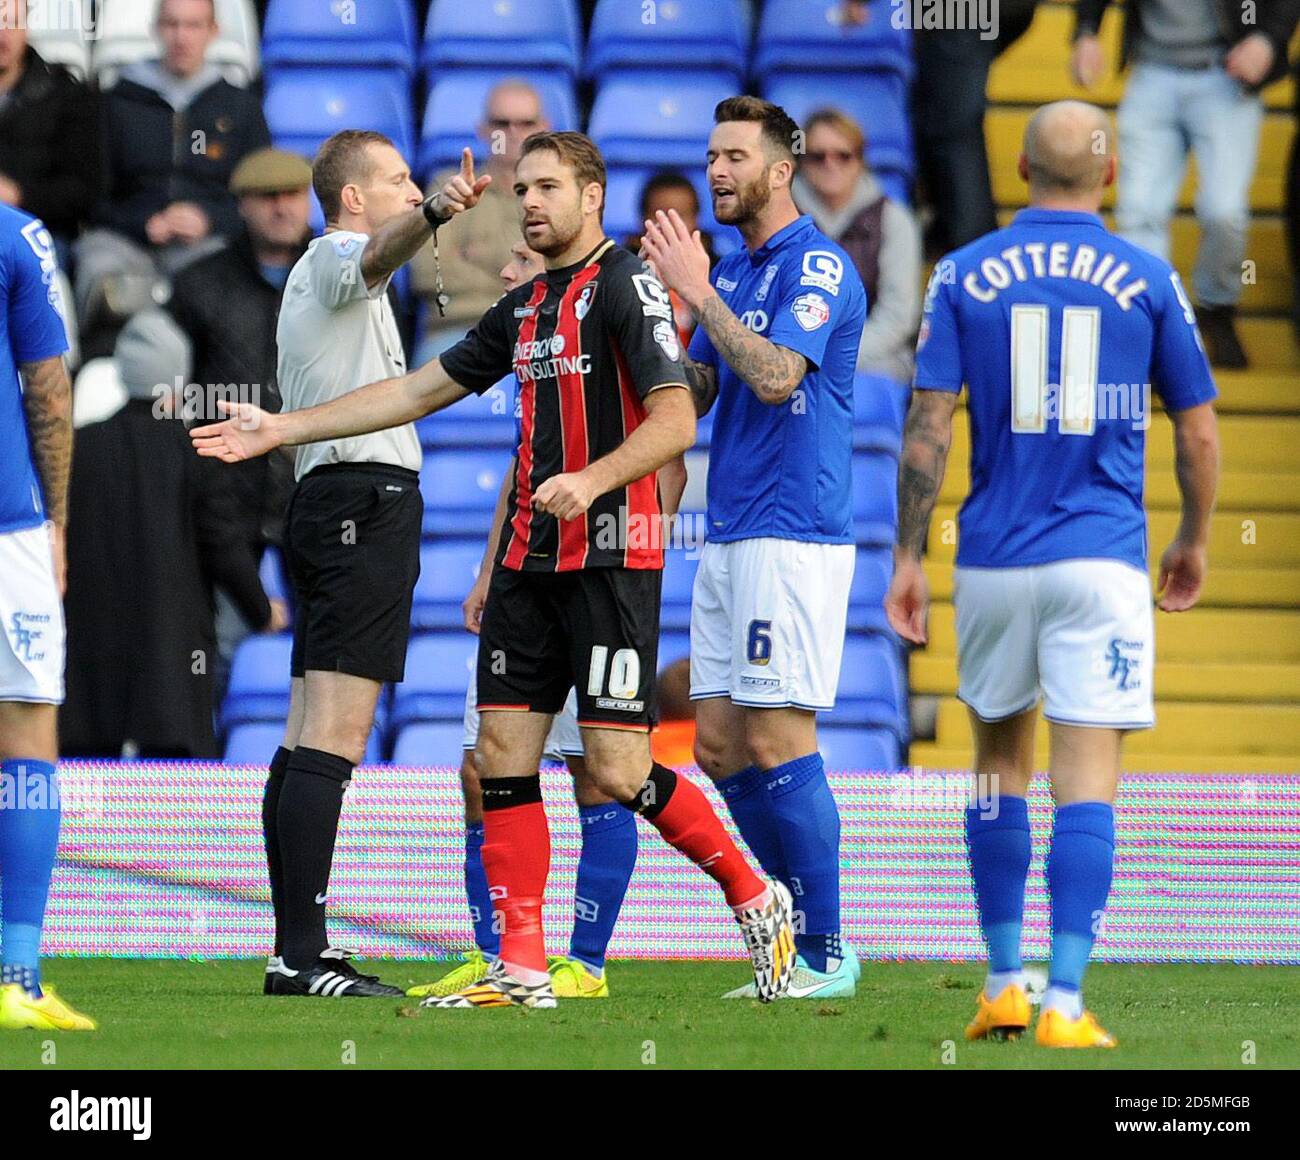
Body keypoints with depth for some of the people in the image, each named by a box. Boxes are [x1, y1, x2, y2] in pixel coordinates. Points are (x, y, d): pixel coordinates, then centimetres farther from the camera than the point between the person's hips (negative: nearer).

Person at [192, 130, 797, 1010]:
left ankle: (755, 898, 10)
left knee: (619, 770, -10)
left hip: (612, 557, -8)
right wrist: (282, 429, 21)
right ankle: (522, 971, 3)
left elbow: (676, 418, -16)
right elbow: (421, 390, 23)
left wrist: (593, 479, -31)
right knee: (503, 755, 1)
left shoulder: (626, 286, -8)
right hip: (531, 559, 8)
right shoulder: (525, 308, 17)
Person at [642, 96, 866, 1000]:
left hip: (794, 534, -9)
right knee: (720, 746, 7)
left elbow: (775, 376, -23)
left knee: (776, 745, -10)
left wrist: (697, 292, -18)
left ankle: (827, 954, -4)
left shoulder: (819, 267, -10)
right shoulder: (730, 269, 17)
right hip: (731, 535, 9)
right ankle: (806, 930, 14)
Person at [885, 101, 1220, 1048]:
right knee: (1087, 780, -4)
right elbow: (1199, 433, 5)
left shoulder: (964, 276, 1)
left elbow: (928, 428, -3)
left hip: (994, 560, 2)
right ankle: (1065, 1001, -12)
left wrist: (908, 559, 2)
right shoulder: (1148, 281, 0)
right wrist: (1194, 542, 20)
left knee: (1002, 759, 17)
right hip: (1101, 560, -2)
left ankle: (1004, 985, 19)